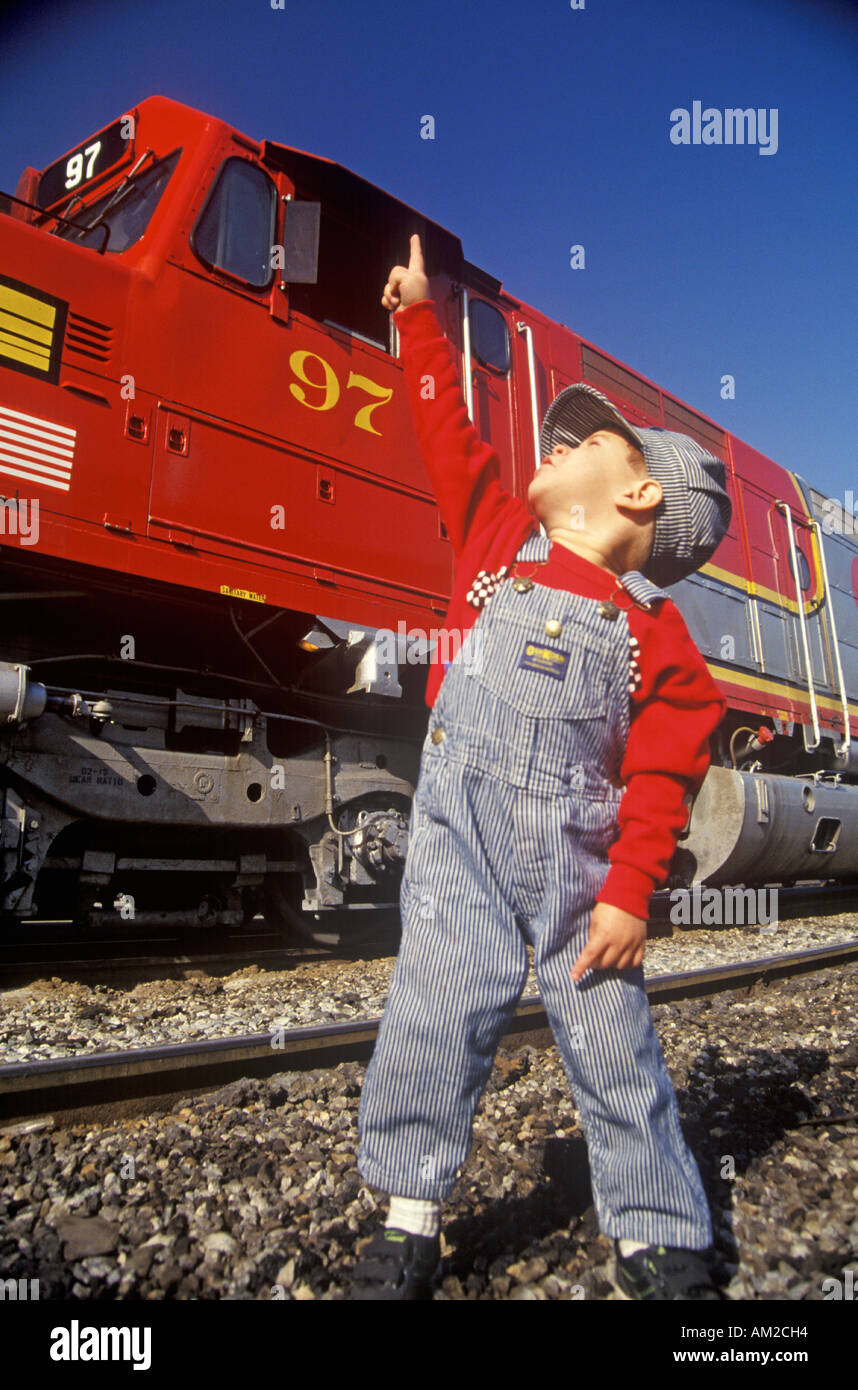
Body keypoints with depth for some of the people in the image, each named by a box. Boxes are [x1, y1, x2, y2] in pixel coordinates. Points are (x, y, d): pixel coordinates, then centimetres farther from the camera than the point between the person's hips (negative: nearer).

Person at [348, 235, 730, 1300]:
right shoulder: (497, 532, 12)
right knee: (437, 1012, -5)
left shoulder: (656, 633, 2)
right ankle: (409, 1224, 13)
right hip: (461, 827, 2)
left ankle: (659, 1242, 23)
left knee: (612, 1039, 5)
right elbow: (446, 431, 21)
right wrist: (418, 314, 27)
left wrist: (630, 892, -11)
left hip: (573, 850, -1)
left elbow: (661, 780, -2)